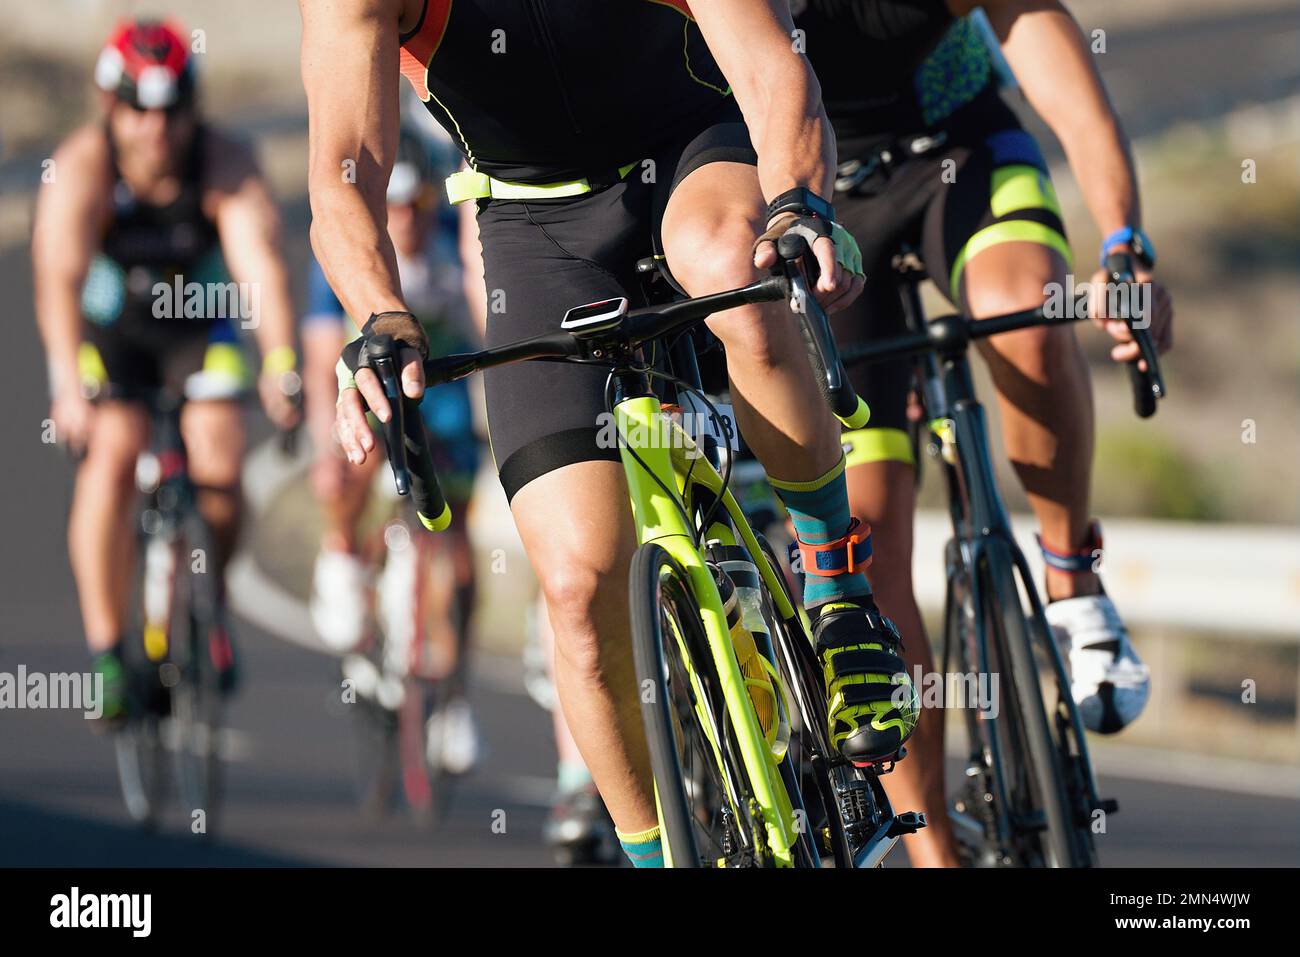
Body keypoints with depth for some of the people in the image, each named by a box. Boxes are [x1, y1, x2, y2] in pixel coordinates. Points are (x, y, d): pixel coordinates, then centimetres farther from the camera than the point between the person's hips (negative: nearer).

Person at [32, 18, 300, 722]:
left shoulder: (227, 166, -25)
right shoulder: (80, 170, -27)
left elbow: (262, 266, -38)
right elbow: (59, 279, -39)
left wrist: (279, 364, -54)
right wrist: (70, 385, -54)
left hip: (198, 322, 1)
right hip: (103, 329, -1)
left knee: (219, 462, -18)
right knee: (112, 454, -24)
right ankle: (106, 650, -18)